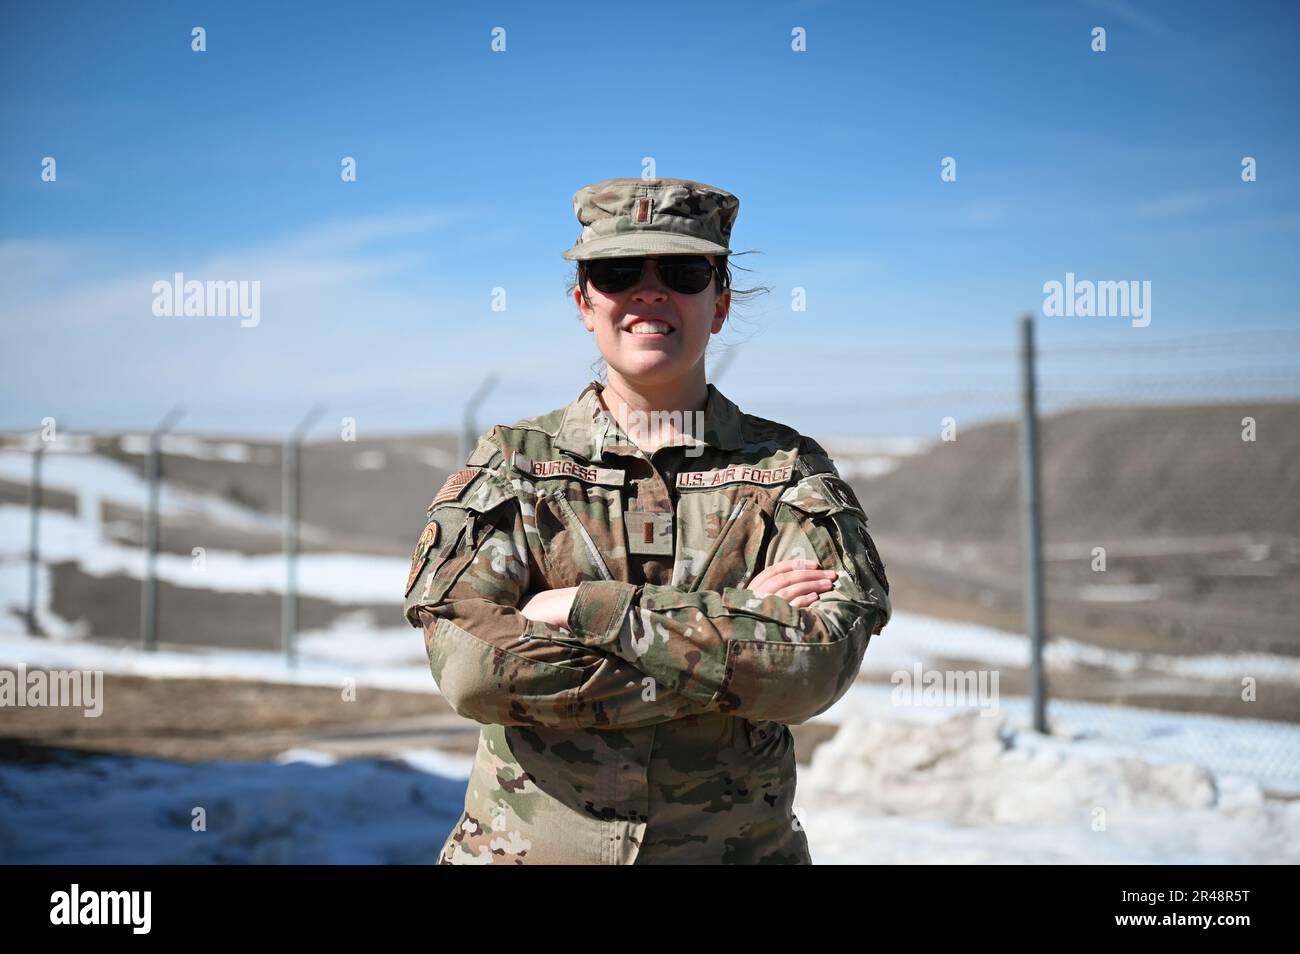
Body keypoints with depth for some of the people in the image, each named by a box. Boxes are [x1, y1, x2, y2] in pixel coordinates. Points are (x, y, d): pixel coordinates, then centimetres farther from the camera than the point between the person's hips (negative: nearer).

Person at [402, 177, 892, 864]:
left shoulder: (789, 471, -1)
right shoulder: (509, 463, -1)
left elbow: (816, 663, -18)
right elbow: (468, 664, -17)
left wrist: (584, 610, -21)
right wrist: (733, 626, -19)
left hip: (738, 845, 1)